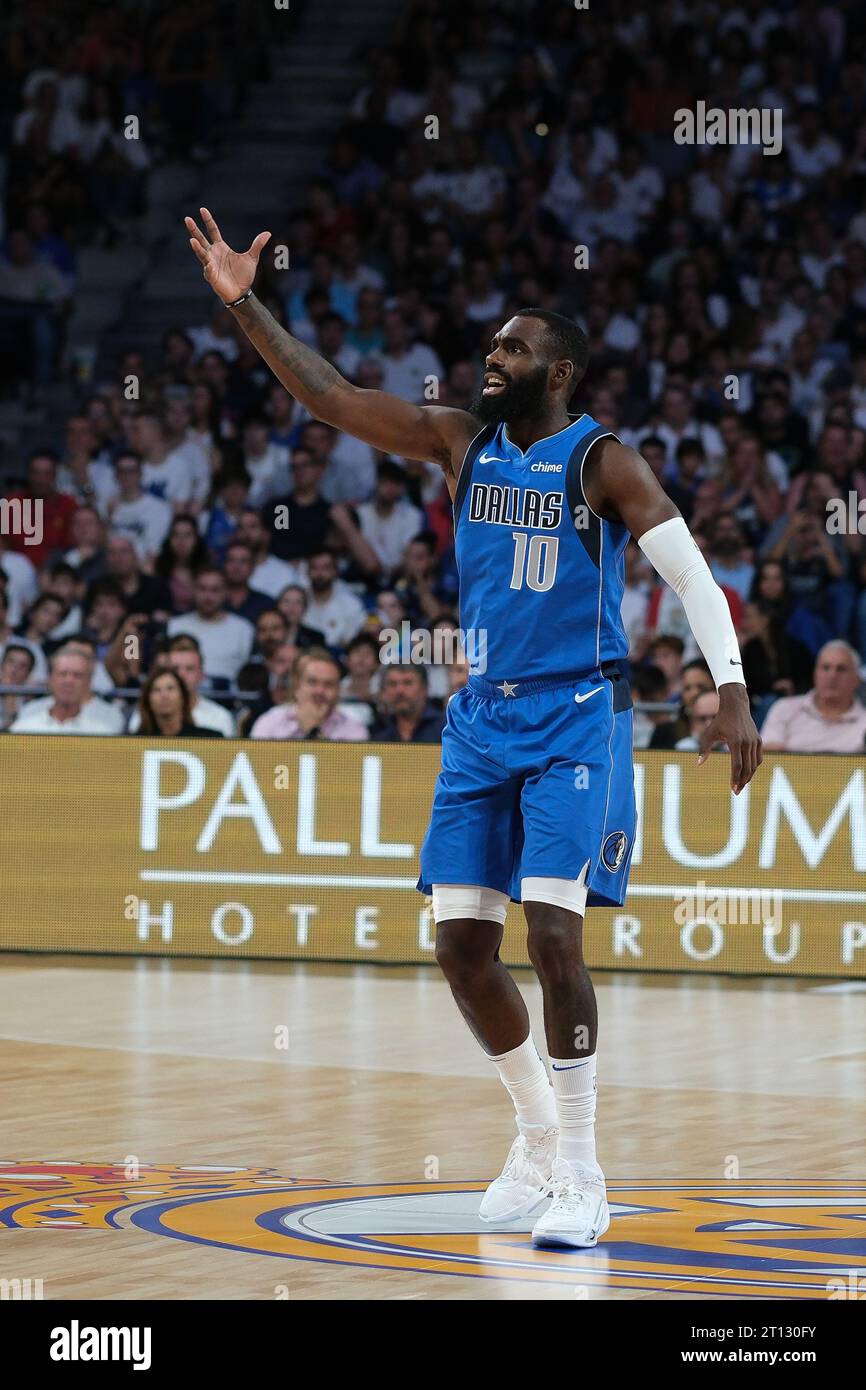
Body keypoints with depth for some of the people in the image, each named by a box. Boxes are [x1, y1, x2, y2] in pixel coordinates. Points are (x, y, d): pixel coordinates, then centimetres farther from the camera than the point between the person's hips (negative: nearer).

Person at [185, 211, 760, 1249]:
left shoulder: (602, 461, -8)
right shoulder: (460, 443, 7)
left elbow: (694, 578, -13)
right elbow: (328, 397, 4)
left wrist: (731, 691, -26)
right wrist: (244, 305, -6)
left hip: (576, 719, -6)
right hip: (483, 717, 6)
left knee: (553, 936, -17)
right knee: (461, 947, 3)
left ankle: (582, 1178, -9)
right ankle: (537, 1135, 24)